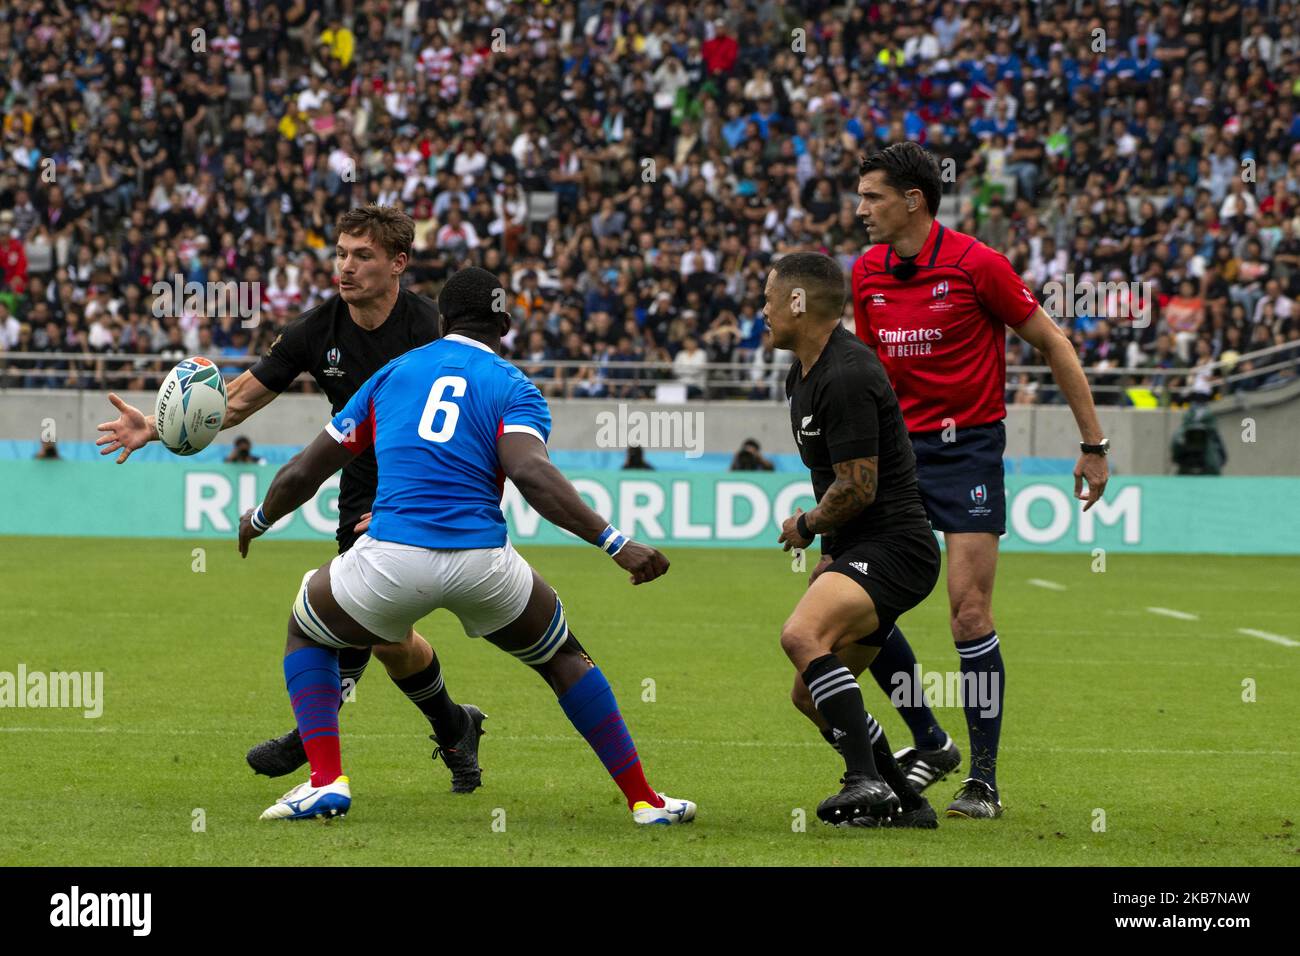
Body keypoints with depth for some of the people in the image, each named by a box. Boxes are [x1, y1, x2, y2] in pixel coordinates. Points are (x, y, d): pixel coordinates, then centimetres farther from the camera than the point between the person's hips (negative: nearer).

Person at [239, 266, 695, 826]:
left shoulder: (392, 375, 19)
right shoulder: (513, 389, 10)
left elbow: (303, 473, 23)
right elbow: (530, 472, -13)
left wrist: (258, 521, 43)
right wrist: (617, 543, -17)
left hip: (390, 560, 0)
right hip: (482, 563, 0)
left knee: (307, 632, 30)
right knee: (563, 657, 26)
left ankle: (325, 781, 10)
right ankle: (643, 800, 20)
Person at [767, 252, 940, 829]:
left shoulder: (846, 377, -19)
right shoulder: (803, 374, 14)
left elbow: (858, 485, -21)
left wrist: (806, 528, -5)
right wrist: (830, 551, 21)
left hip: (892, 546, -11)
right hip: (859, 549, 11)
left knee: (803, 635, -33)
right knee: (810, 696, 11)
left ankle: (867, 783, -33)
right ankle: (904, 803, 19)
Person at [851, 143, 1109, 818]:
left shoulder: (975, 264, -12)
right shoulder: (867, 274, 5)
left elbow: (1052, 343, -4)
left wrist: (1093, 444, -4)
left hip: (969, 447, -6)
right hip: (900, 450, 6)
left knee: (969, 615, -12)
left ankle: (984, 780, -2)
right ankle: (930, 743, 16)